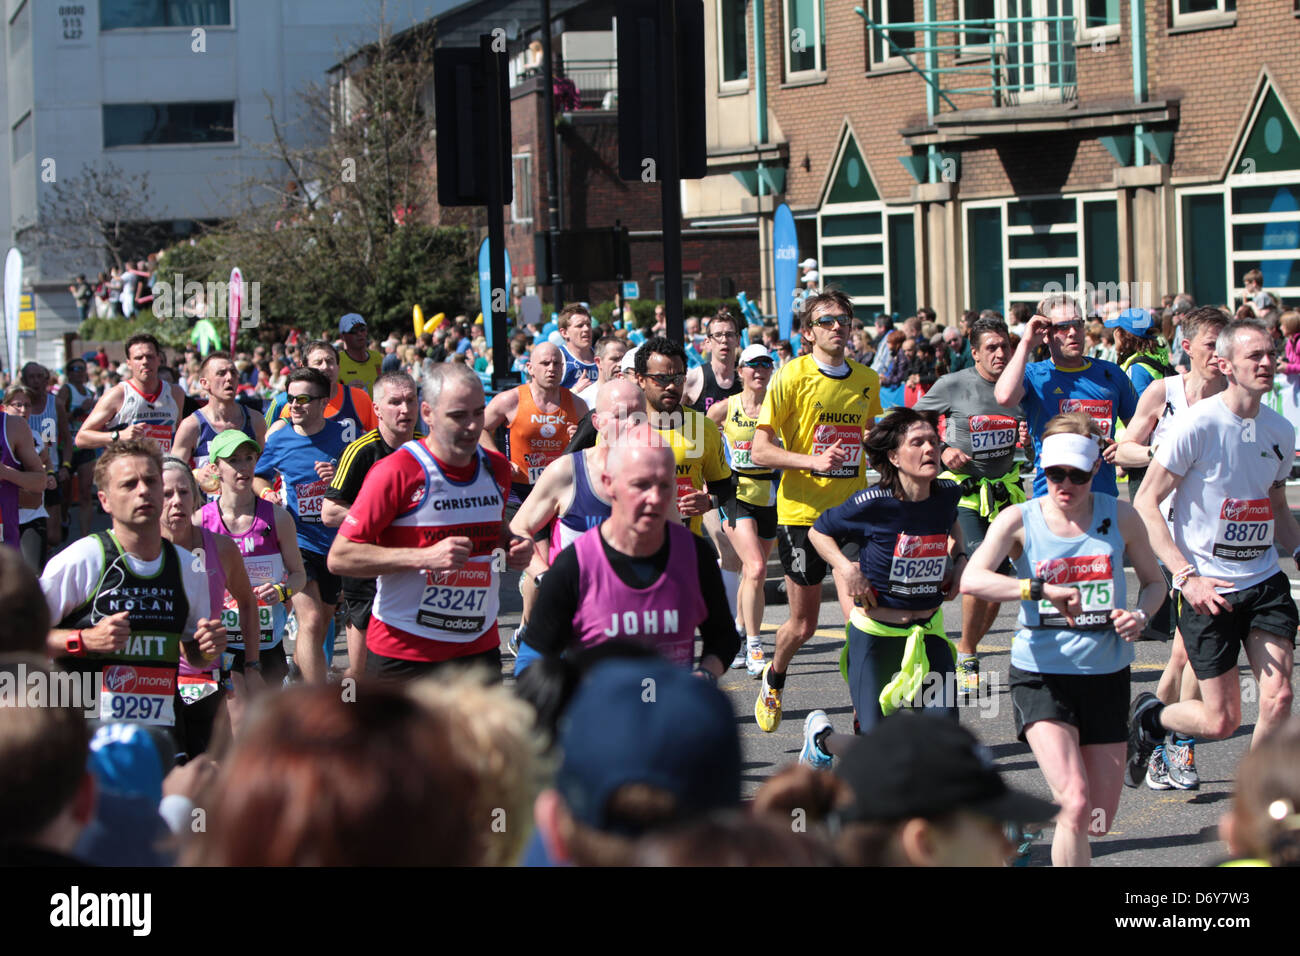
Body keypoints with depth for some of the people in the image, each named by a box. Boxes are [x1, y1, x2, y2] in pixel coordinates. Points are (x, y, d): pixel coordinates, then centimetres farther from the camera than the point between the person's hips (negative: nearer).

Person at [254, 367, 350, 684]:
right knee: (311, 619, -19)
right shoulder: (278, 439, -2)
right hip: (297, 542, -2)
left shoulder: (342, 435, -2)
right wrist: (267, 492, -5)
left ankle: (298, 672, 42)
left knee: (323, 620, 16)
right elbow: (256, 476, 17)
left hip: (334, 541, 2)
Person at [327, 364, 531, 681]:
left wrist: (513, 547, 5)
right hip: (402, 652, -5)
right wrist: (425, 557, -23)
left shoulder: (496, 468, 8)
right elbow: (340, 556, -15)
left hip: (478, 649, 5)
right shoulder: (396, 472, -12)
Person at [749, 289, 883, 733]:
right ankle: (773, 680, 38)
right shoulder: (792, 377, -7)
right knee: (804, 623, 7)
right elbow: (760, 451, -11)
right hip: (802, 511, -3)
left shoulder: (868, 380, 8)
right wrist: (813, 460, -23)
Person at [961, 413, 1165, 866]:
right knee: (1076, 804, -23)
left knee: (1099, 823, 7)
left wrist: (1141, 615, -9)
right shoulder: (1019, 519, -6)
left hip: (1106, 676, 3)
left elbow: (1154, 582, 14)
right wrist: (1042, 589, -33)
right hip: (1041, 675, -3)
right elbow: (971, 579, -21)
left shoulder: (1120, 516, 1)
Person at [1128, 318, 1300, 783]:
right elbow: (1146, 504, -12)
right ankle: (1149, 717, 30)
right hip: (1208, 587, -5)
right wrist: (1186, 575, -19)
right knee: (1221, 720, -1)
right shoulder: (1198, 424, -13)